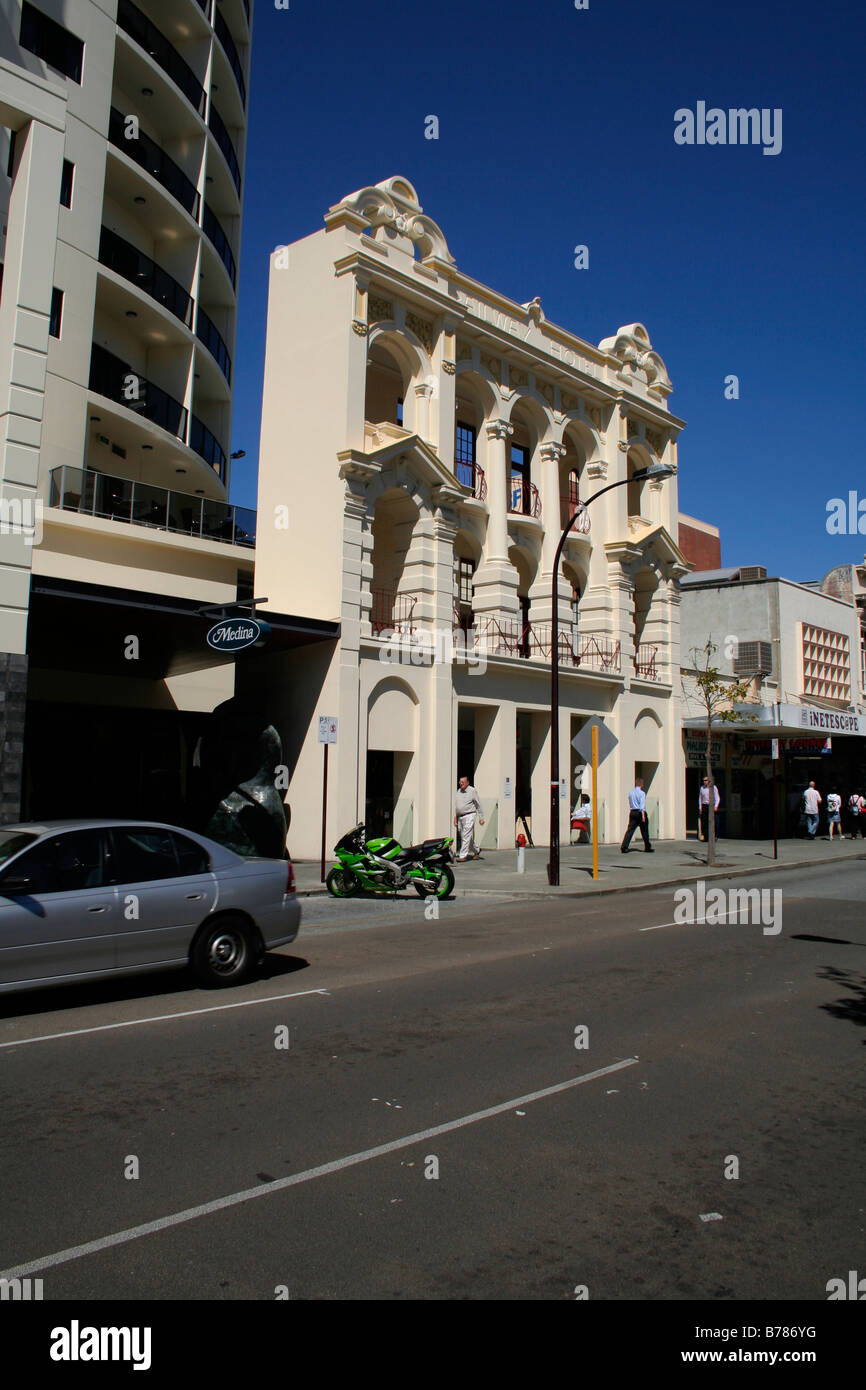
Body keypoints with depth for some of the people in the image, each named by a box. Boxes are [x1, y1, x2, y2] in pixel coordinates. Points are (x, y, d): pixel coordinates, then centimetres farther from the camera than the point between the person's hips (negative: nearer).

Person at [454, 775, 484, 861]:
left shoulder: (472, 791, -5)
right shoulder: (458, 791, 11)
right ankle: (476, 851, 32)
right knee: (462, 837, 13)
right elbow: (456, 805, 17)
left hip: (469, 816, -7)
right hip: (460, 817, 7)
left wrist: (481, 817, -2)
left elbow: (478, 805, -1)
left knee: (466, 836, -11)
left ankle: (463, 856, -10)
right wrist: (455, 817, 11)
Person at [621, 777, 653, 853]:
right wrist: (643, 815, -20)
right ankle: (647, 848, 17)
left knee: (630, 829, 0)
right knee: (644, 831, 7)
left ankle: (624, 846, -12)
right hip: (640, 812, -5)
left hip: (632, 812, 5)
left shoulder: (630, 792, 10)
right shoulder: (641, 793, -9)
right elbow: (642, 805, -17)